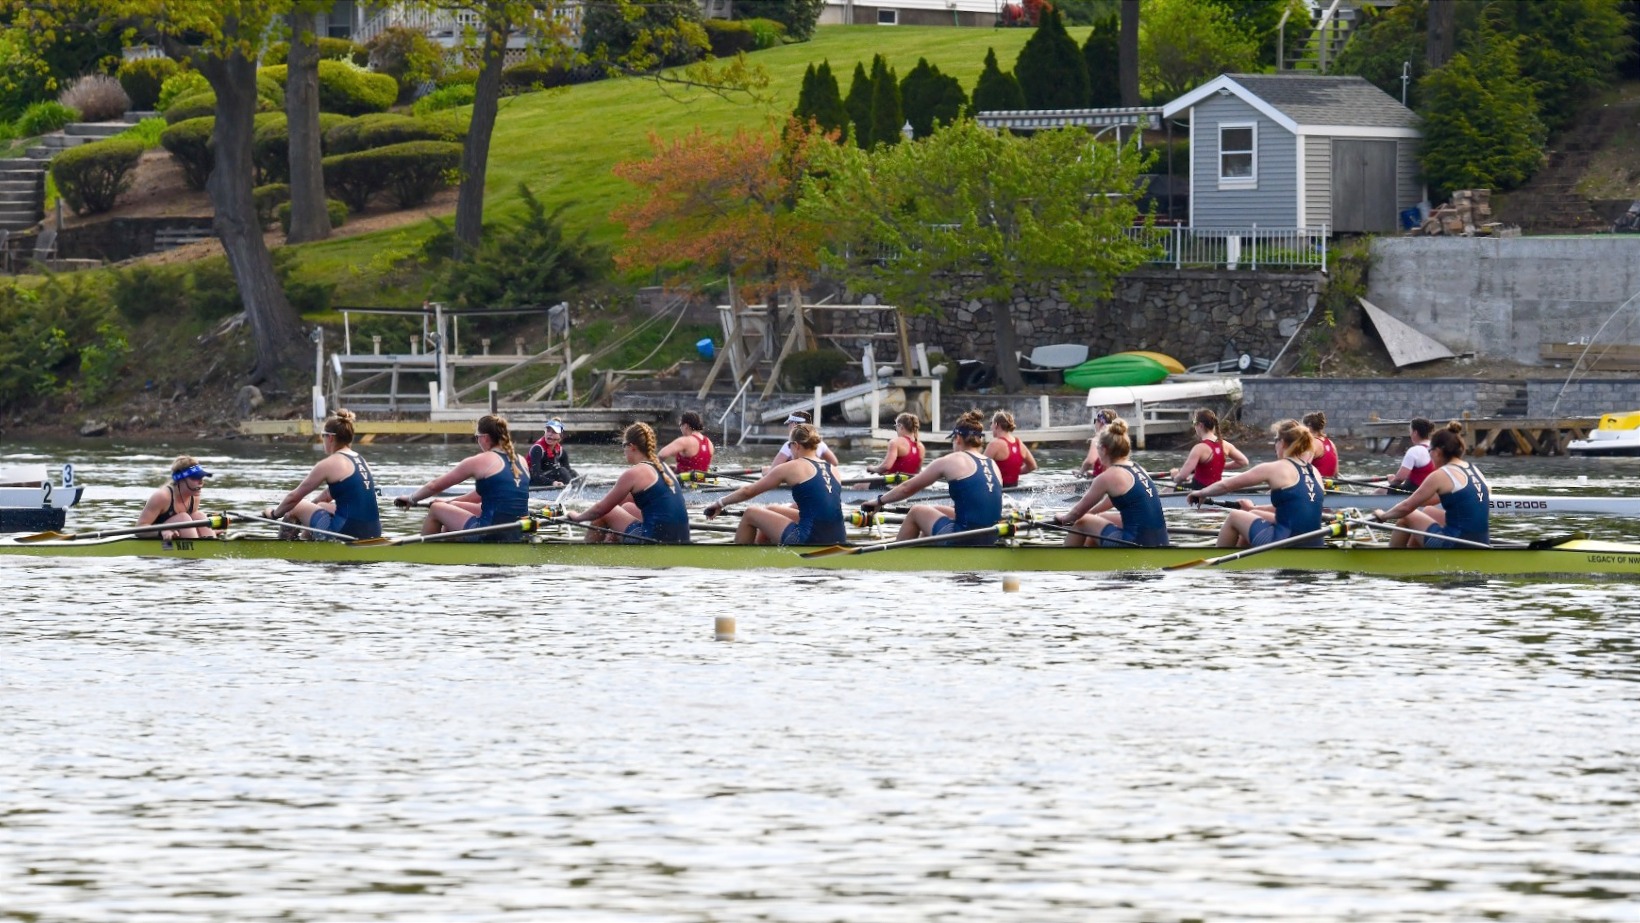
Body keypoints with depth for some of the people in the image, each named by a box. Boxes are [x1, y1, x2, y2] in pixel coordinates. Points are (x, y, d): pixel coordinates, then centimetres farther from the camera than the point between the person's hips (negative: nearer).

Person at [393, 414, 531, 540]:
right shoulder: (521, 462, 11)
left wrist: (411, 499, 21)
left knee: (436, 509, 14)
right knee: (454, 507, 28)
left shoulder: (479, 461, -8)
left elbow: (435, 486, 3)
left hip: (492, 536, -7)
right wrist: (449, 503, 31)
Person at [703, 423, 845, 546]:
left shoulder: (791, 468, -3)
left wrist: (720, 504, 20)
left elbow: (748, 491, 5)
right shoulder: (832, 470, 13)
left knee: (750, 514, 14)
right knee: (770, 511, 30)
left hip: (810, 541, -7)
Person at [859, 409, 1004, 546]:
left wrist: (879, 501, 25)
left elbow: (907, 488, 8)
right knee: (935, 511, 31)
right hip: (988, 542, 6)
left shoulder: (951, 461, -2)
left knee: (916, 512, 21)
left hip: (961, 543, -6)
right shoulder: (993, 466, 12)